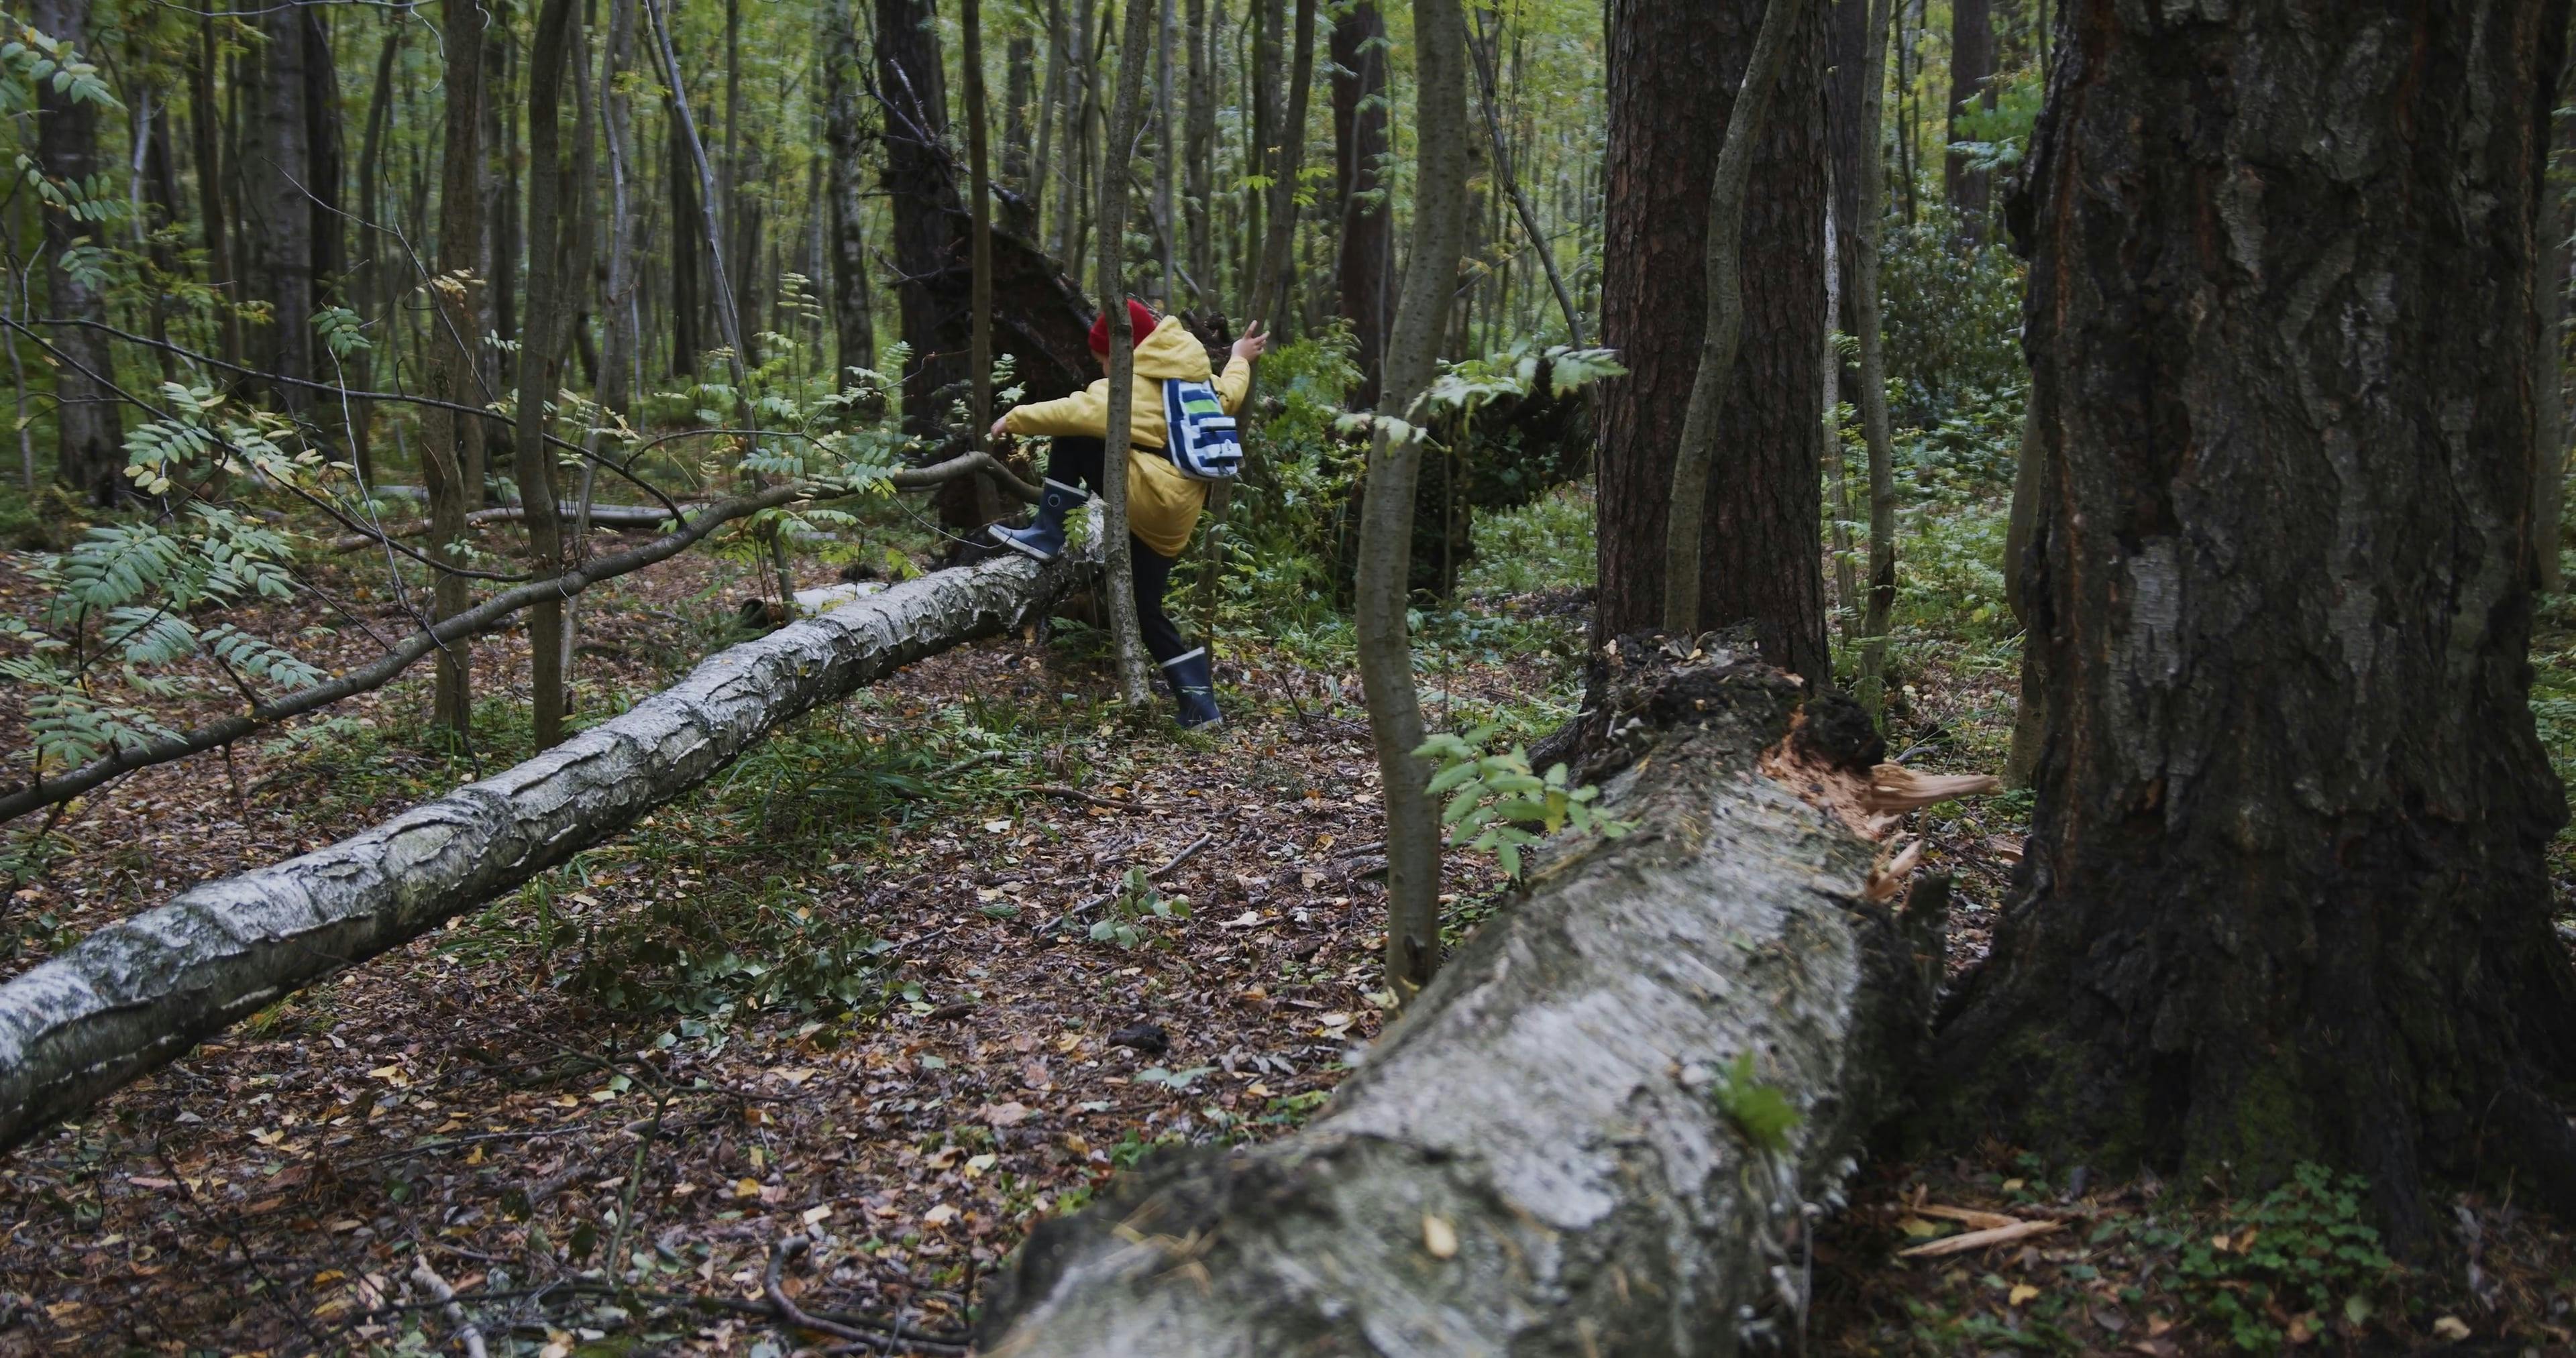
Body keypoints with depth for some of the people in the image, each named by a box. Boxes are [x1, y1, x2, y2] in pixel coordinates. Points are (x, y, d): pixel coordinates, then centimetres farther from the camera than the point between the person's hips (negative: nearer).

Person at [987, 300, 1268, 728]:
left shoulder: (1133, 388, -10)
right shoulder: (1190, 377, 15)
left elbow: (1075, 412, -16)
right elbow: (1227, 397, 31)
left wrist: (1015, 418, -6)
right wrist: (1240, 359, 48)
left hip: (1146, 496, -9)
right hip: (1175, 515, 9)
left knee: (1070, 440, -1)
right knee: (1147, 608, 14)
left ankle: (1048, 534, -4)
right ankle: (1200, 703, 10)